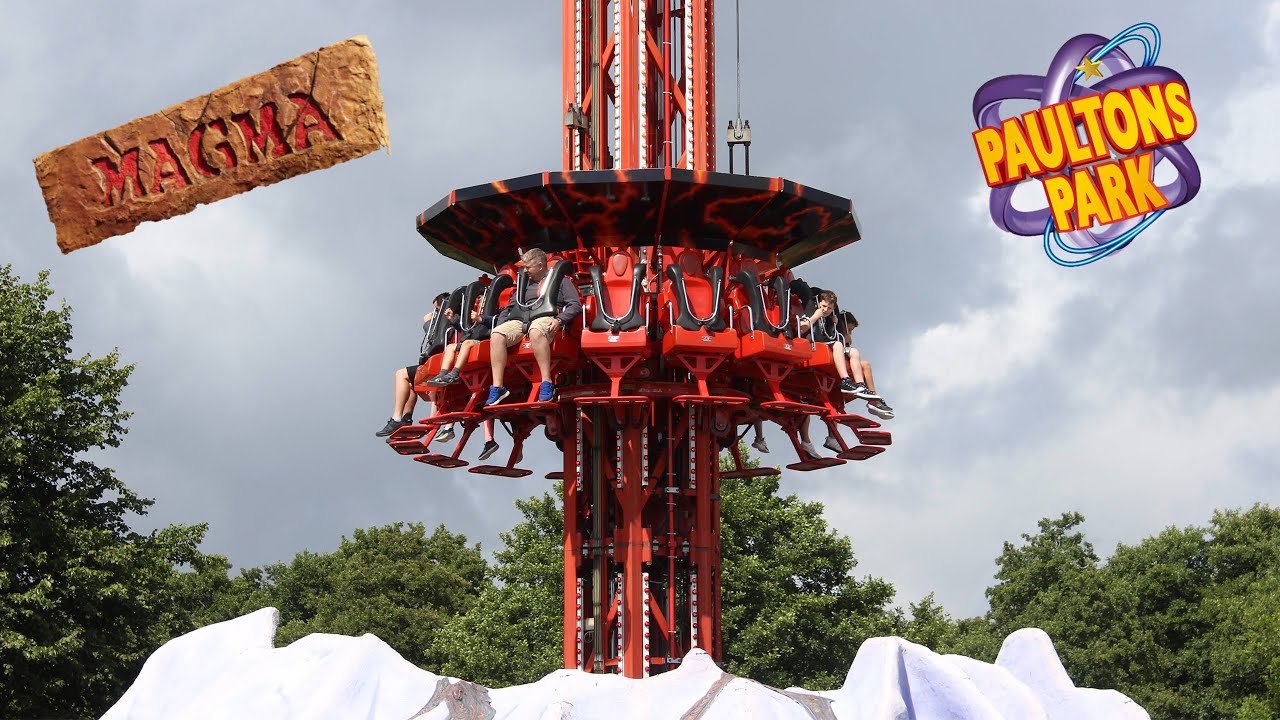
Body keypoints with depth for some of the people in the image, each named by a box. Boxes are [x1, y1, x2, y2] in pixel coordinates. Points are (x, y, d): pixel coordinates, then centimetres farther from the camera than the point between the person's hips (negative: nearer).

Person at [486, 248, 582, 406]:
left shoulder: (560, 280, 15)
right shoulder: (526, 284, 31)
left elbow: (576, 305, 3)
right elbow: (509, 308, 33)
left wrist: (559, 320, -14)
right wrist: (499, 325, 14)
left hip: (547, 318, -5)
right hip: (522, 320, 5)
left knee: (535, 332, -44)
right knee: (496, 335, -26)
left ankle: (547, 384, -43)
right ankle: (497, 388, -28)